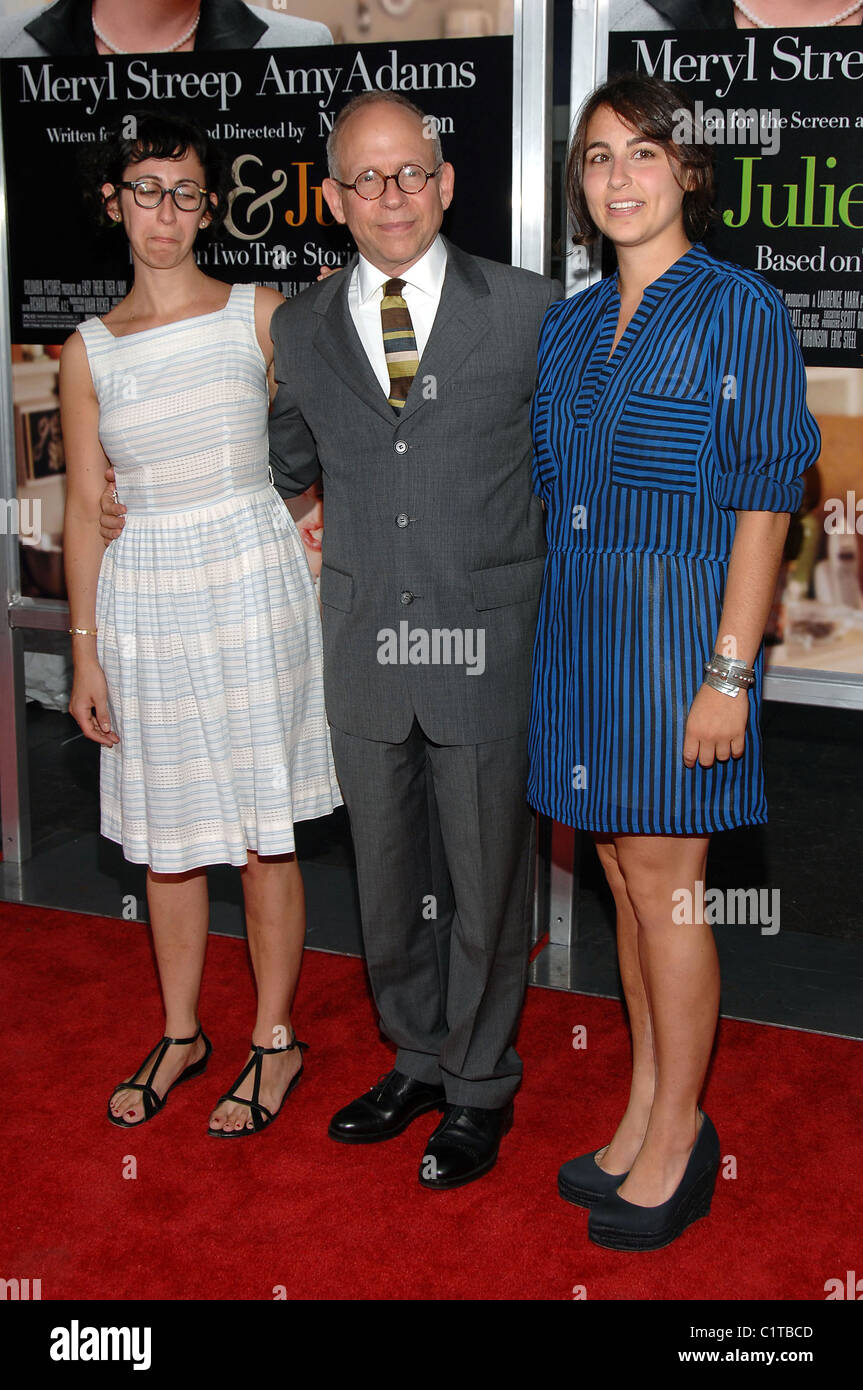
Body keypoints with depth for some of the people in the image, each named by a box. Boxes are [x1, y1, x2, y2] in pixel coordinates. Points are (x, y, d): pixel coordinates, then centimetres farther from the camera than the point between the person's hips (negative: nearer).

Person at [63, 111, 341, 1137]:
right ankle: (180, 1035, 30)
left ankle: (275, 1044, 21)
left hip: (251, 580, -2)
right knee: (166, 832, 11)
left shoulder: (261, 314, 1)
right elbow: (84, 511, 6)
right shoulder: (89, 351, 5)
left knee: (262, 829, 4)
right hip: (145, 595, 2)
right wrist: (85, 654, 4)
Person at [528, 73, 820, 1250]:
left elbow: (763, 498, -11)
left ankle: (677, 1135, 14)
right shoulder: (569, 325, 13)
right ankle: (648, 1114, 24)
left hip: (677, 612, -6)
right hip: (580, 619, 6)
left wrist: (730, 671, -16)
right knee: (625, 873, 12)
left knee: (663, 880, -1)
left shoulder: (737, 306, -6)